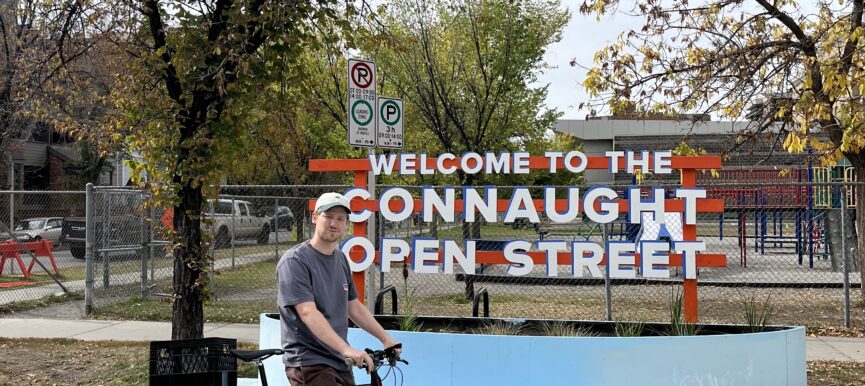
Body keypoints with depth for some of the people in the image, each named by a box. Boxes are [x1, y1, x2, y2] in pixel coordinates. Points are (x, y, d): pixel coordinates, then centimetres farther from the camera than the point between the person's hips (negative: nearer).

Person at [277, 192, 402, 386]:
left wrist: (385, 338, 16)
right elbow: (308, 313, -24)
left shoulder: (340, 259, 13)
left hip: (340, 363, 8)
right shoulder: (295, 261, -13)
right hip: (310, 364, -8)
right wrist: (346, 349, -34)